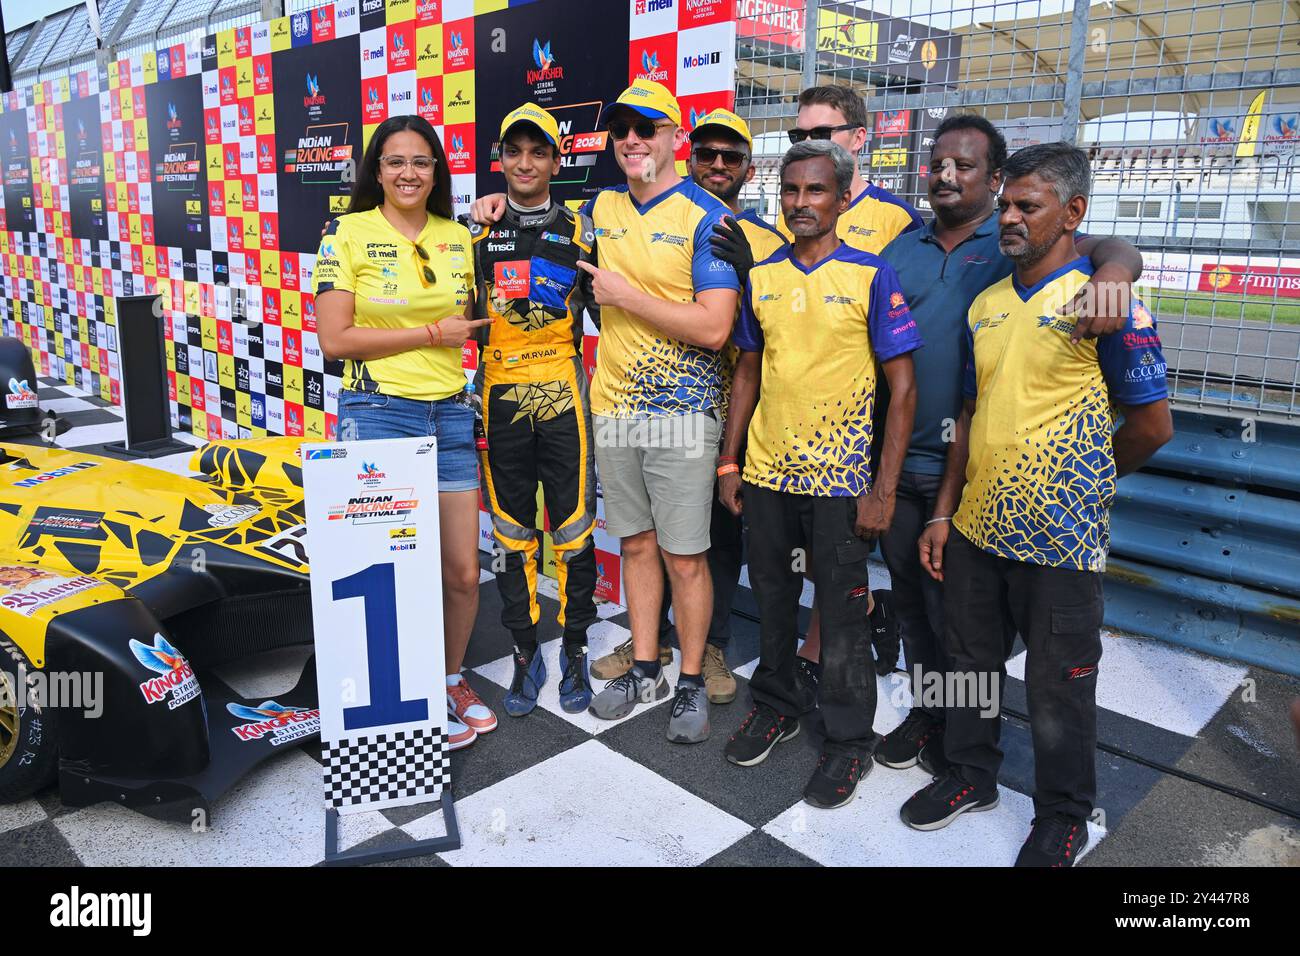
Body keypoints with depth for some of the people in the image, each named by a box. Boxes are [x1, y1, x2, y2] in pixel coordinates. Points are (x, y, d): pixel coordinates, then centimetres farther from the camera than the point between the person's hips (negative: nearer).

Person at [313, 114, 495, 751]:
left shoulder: (458, 238, 11)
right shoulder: (348, 233, -2)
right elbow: (335, 340, -10)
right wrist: (432, 334, -10)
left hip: (450, 414, 4)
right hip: (377, 413, -4)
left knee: (463, 573, 6)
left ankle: (450, 679, 31)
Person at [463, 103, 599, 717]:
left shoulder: (579, 231, 6)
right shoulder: (479, 233, 8)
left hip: (563, 394, -1)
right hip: (501, 396, 1)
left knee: (573, 526, 2)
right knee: (512, 530, 8)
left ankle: (575, 649, 18)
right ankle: (525, 654, 20)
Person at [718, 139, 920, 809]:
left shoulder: (872, 276, -7)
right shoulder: (761, 276, 6)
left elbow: (903, 387, -8)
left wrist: (885, 490, -13)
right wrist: (729, 462, 8)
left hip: (839, 477, -4)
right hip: (765, 472, 4)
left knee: (841, 613, 6)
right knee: (772, 598, 16)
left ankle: (849, 740, 24)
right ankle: (777, 704, 38)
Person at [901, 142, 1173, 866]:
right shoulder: (985, 305, 8)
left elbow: (1153, 425, -7)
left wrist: (1076, 482, 5)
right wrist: (944, 511, 9)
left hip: (1061, 537, -6)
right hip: (977, 527, 6)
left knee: (1059, 686, 9)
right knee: (971, 662, 18)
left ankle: (1063, 818, 31)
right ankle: (971, 776, 40)